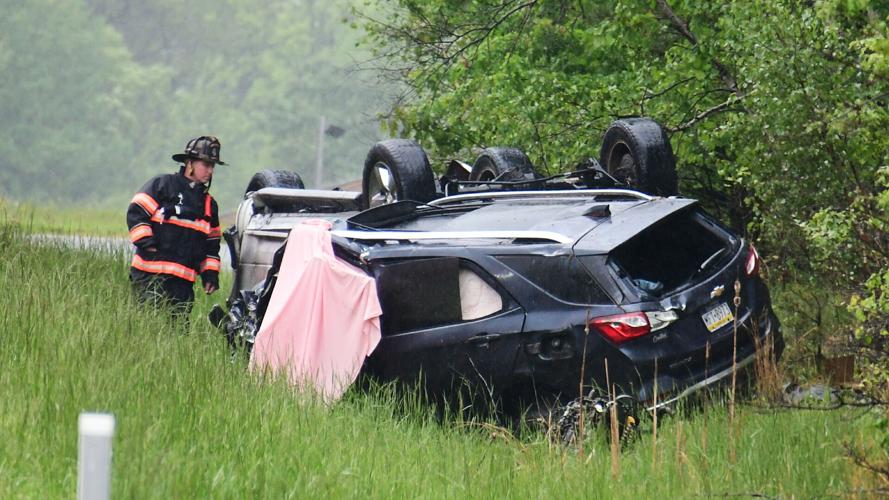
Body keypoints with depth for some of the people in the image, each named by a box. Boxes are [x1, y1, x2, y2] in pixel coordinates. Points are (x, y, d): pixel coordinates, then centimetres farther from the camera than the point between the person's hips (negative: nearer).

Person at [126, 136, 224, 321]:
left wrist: (210, 272, 15)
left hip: (184, 281, 6)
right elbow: (136, 213, -3)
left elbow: (212, 244, 26)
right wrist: (146, 243, -11)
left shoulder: (209, 203, 21)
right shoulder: (162, 184, 2)